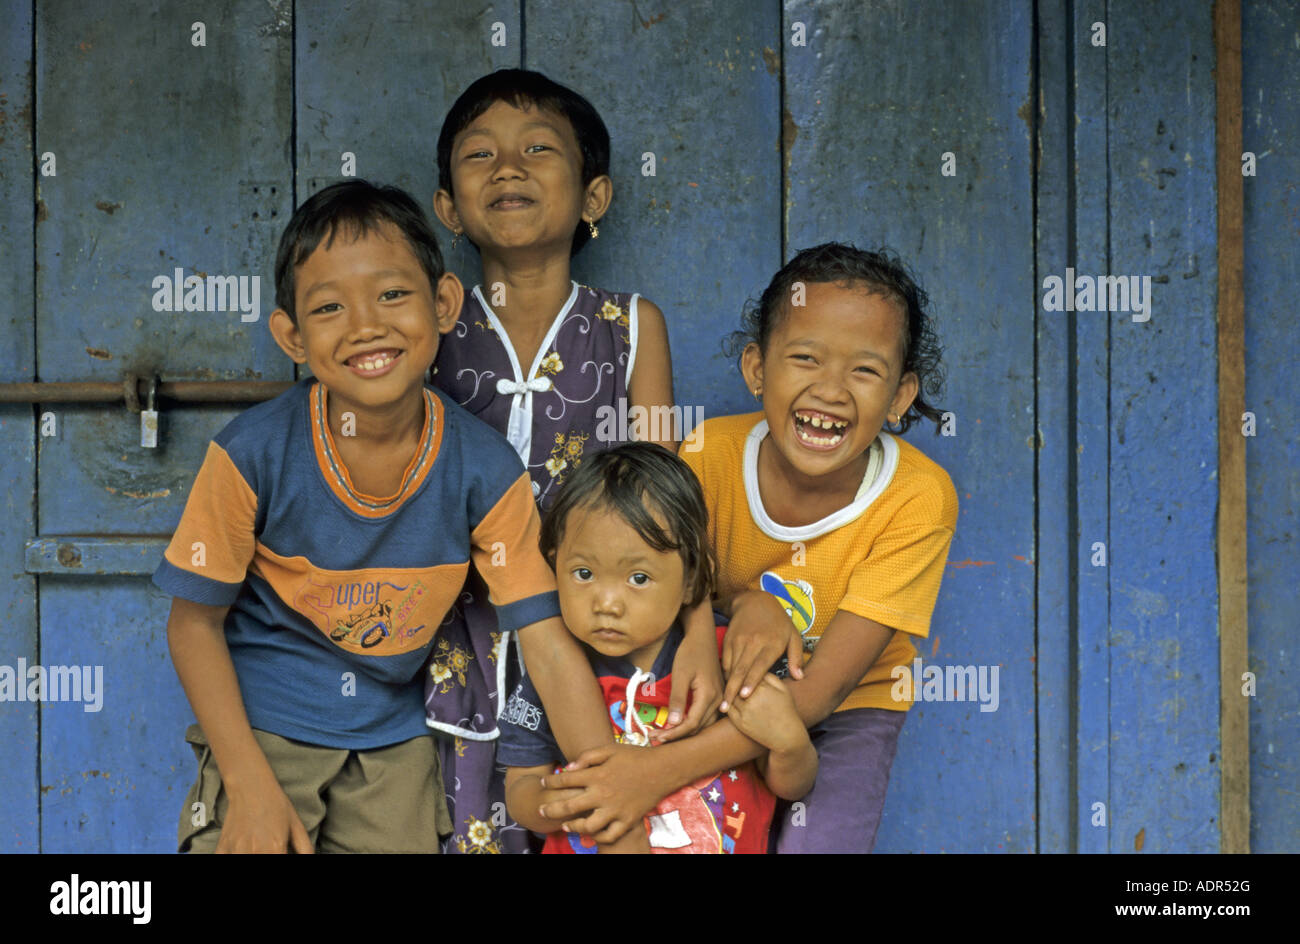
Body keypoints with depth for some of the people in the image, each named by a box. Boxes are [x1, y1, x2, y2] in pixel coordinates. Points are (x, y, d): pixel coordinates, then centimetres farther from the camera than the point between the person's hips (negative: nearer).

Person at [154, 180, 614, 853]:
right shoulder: (254, 455, -20)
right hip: (260, 723, -2)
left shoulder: (484, 471, -17)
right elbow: (195, 622, -9)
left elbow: (550, 649, -15)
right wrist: (250, 786, -16)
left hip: (392, 740, 2)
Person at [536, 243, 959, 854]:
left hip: (846, 711, -2)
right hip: (728, 695, 2)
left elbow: (820, 688, -28)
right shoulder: (712, 454, -17)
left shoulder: (918, 499, -25)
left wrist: (657, 774, -38)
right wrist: (746, 603, -24)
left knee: (814, 842, -25)